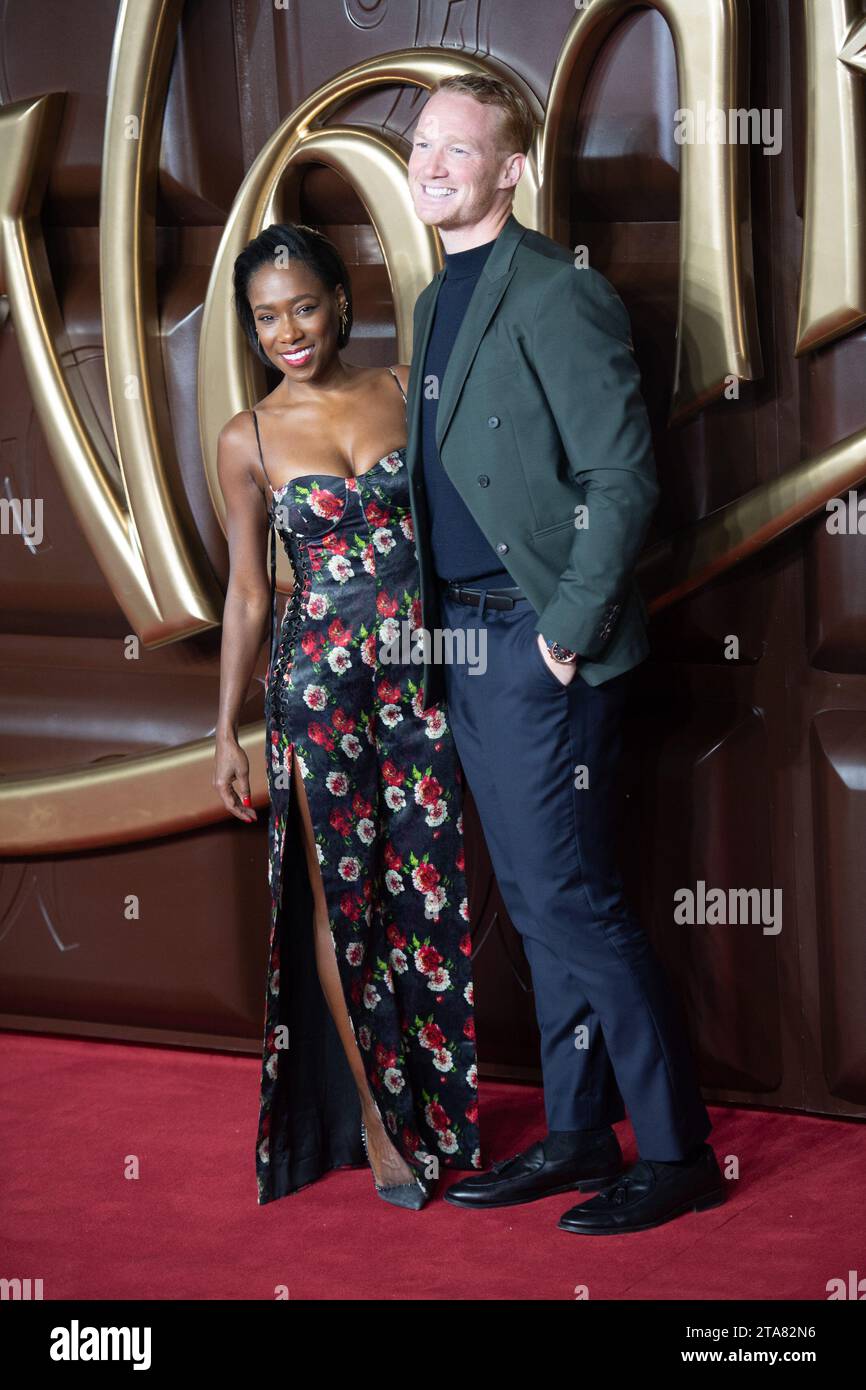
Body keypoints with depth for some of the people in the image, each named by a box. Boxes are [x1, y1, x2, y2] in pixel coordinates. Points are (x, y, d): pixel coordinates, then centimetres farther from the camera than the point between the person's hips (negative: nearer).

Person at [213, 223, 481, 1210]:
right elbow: (247, 595, 4)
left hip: (422, 663, 2)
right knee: (345, 891, 4)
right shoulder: (250, 440, 0)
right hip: (319, 675, -2)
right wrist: (226, 731, 3)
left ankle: (437, 1102, 19)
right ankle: (376, 1116, 14)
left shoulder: (403, 389, 3)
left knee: (429, 885, 5)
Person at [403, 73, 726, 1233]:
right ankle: (578, 1137, 21)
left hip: (543, 647, -9)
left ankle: (677, 1152, 2)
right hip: (465, 644, 9)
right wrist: (438, 625, 13)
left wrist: (569, 630, -17)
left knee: (569, 900, -8)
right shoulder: (438, 302, 15)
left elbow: (621, 478, -16)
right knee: (538, 903, 13)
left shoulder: (558, 295, -12)